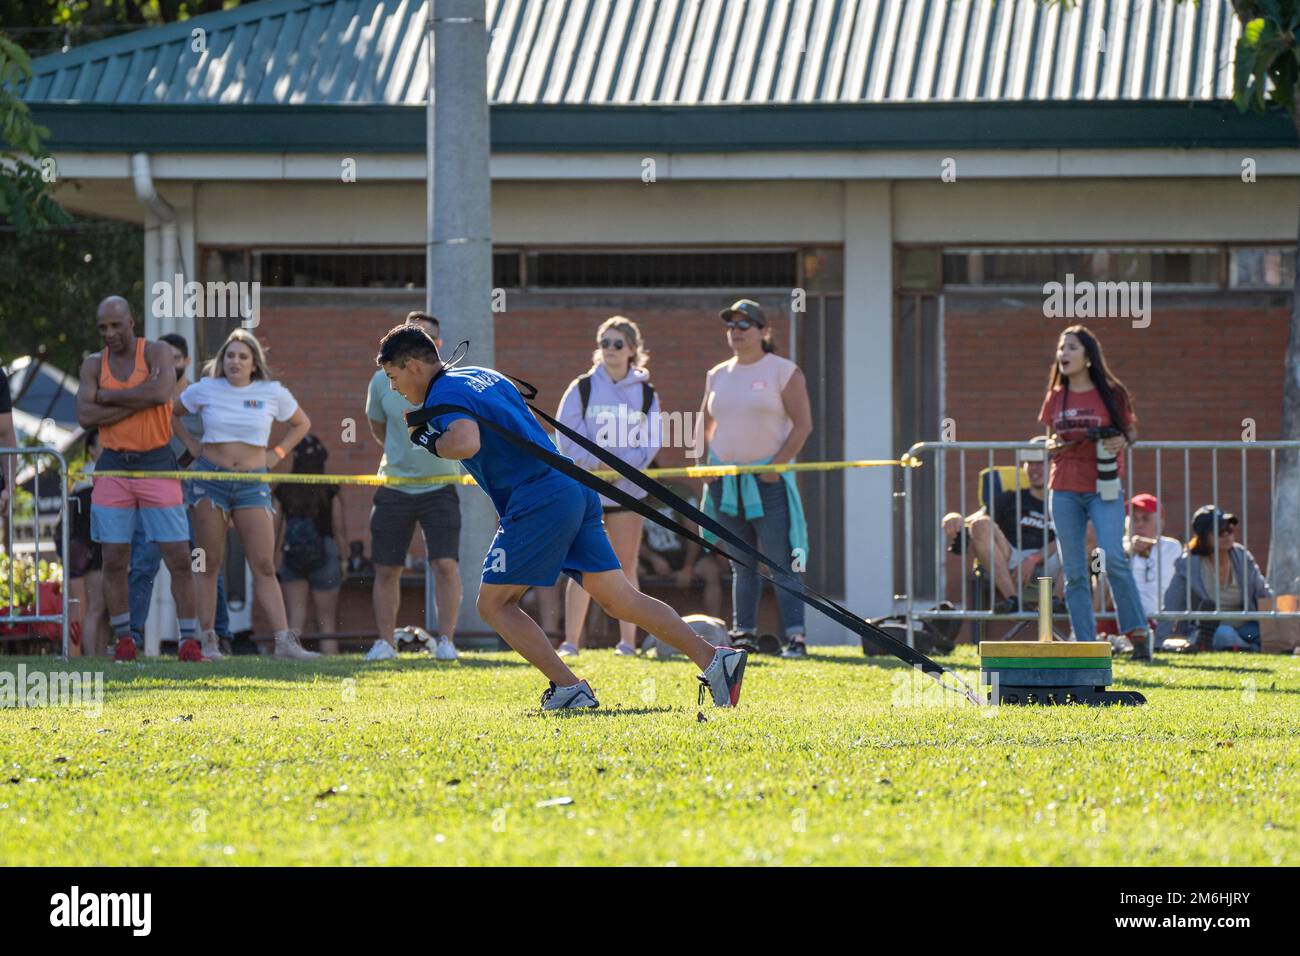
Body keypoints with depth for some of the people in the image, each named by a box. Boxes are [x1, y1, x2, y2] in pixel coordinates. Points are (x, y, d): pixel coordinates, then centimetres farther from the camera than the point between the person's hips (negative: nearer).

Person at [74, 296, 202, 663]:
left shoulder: (157, 353, -1)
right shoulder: (94, 364, 7)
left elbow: (161, 392, -21)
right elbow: (85, 415, -7)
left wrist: (106, 396, -11)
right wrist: (138, 400, -13)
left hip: (157, 466, -3)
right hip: (113, 467, 3)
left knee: (179, 558, -5)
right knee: (114, 561, 1)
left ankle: (189, 641, -2)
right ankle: (124, 641, 10)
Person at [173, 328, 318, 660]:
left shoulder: (272, 393, 4)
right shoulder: (205, 390, 2)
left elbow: (302, 423, 19)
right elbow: (170, 414, 17)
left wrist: (277, 454, 7)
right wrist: (191, 444, 6)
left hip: (253, 483, 1)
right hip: (209, 479, -1)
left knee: (264, 566, -5)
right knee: (209, 564, -1)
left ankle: (284, 641, -10)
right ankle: (207, 639, 2)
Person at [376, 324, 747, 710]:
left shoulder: (444, 395, -7)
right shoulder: (484, 375, 23)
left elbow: (466, 443, -26)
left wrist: (431, 443, -6)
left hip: (539, 500, -9)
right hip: (574, 488, 9)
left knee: (493, 604, 2)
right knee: (620, 599, 6)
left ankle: (569, 688, -5)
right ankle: (713, 658, -5)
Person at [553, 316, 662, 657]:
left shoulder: (645, 393, 6)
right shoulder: (582, 388, 2)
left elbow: (651, 441, 1)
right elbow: (566, 436, -3)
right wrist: (595, 463, -15)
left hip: (626, 486, 1)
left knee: (626, 565, 3)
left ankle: (628, 641, 7)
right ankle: (570, 641, -3)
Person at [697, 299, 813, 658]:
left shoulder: (783, 372, -3)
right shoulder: (717, 376, 13)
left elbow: (803, 424, -7)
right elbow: (705, 426, 22)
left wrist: (776, 465, -14)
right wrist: (706, 464, 6)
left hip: (768, 480, -5)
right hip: (726, 484, 5)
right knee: (741, 564, 8)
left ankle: (795, 637, -10)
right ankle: (743, 634, 11)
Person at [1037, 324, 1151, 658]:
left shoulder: (1111, 393, 0)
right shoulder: (1056, 398, 9)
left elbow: (1132, 430, 8)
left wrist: (1123, 441, -13)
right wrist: (1053, 445, -5)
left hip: (1103, 488, -4)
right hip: (1064, 490, 4)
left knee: (1113, 558, -19)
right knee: (1074, 572, 2)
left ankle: (1138, 631, -5)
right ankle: (1084, 643, 6)